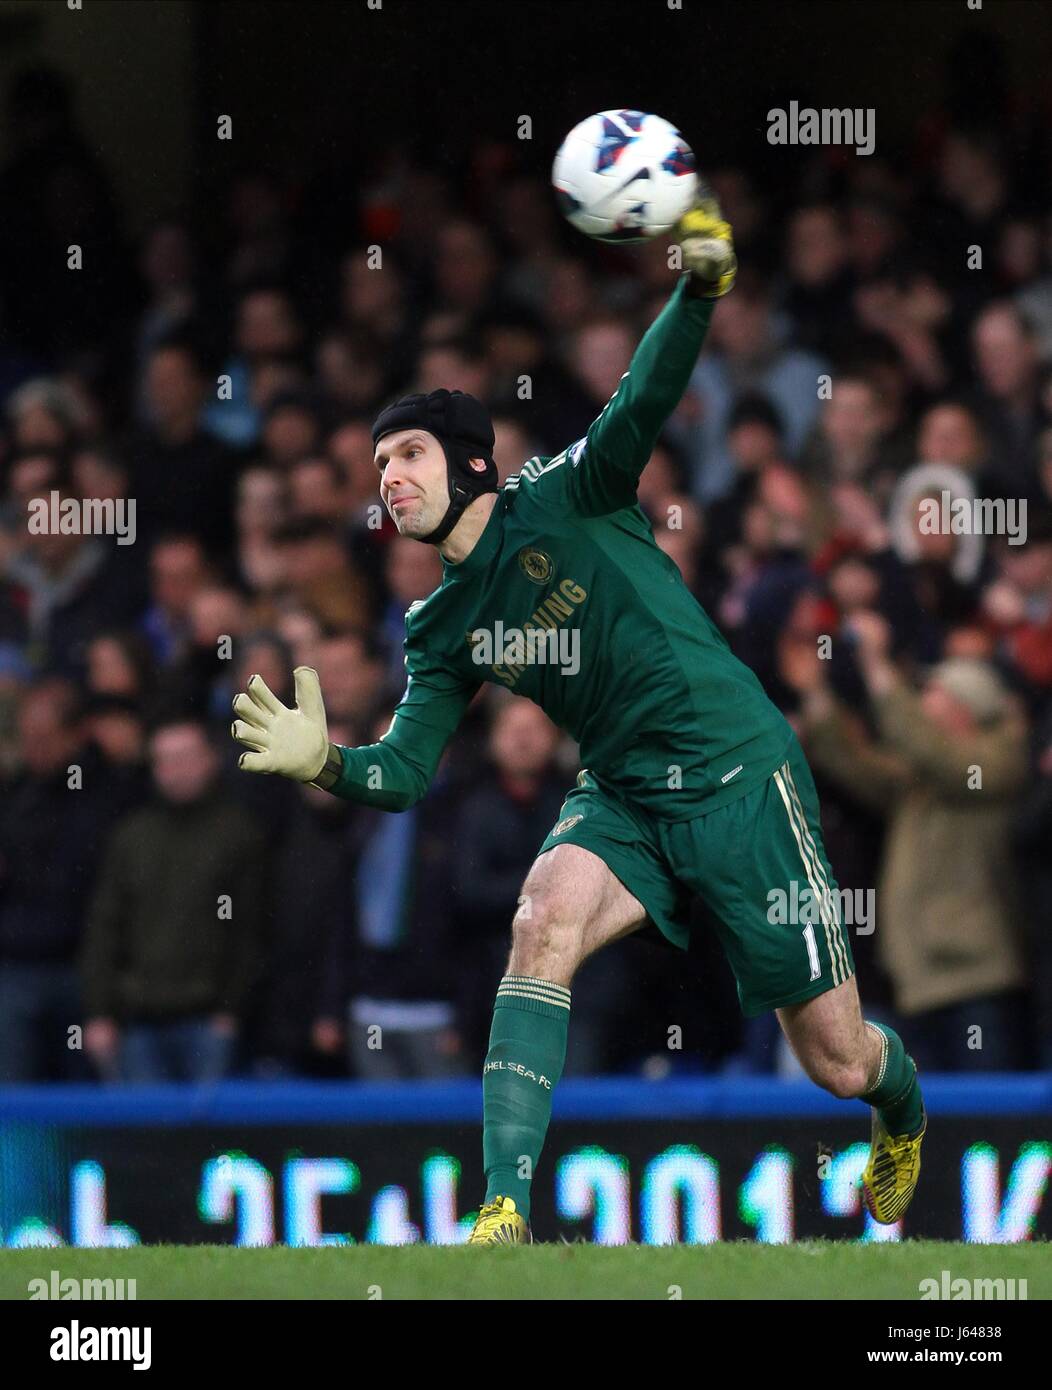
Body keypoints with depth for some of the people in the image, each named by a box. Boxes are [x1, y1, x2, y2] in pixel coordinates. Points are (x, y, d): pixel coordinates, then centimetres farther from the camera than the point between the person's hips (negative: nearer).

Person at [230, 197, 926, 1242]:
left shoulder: (564, 499, -8)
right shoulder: (442, 629, 7)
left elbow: (643, 403, -24)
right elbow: (408, 770, 2)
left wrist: (700, 290, -41)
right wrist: (325, 762, -20)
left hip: (740, 778, -4)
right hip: (622, 797, 4)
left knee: (838, 1061, 0)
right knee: (544, 916, -30)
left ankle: (901, 1115, 41)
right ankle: (503, 1215, -37)